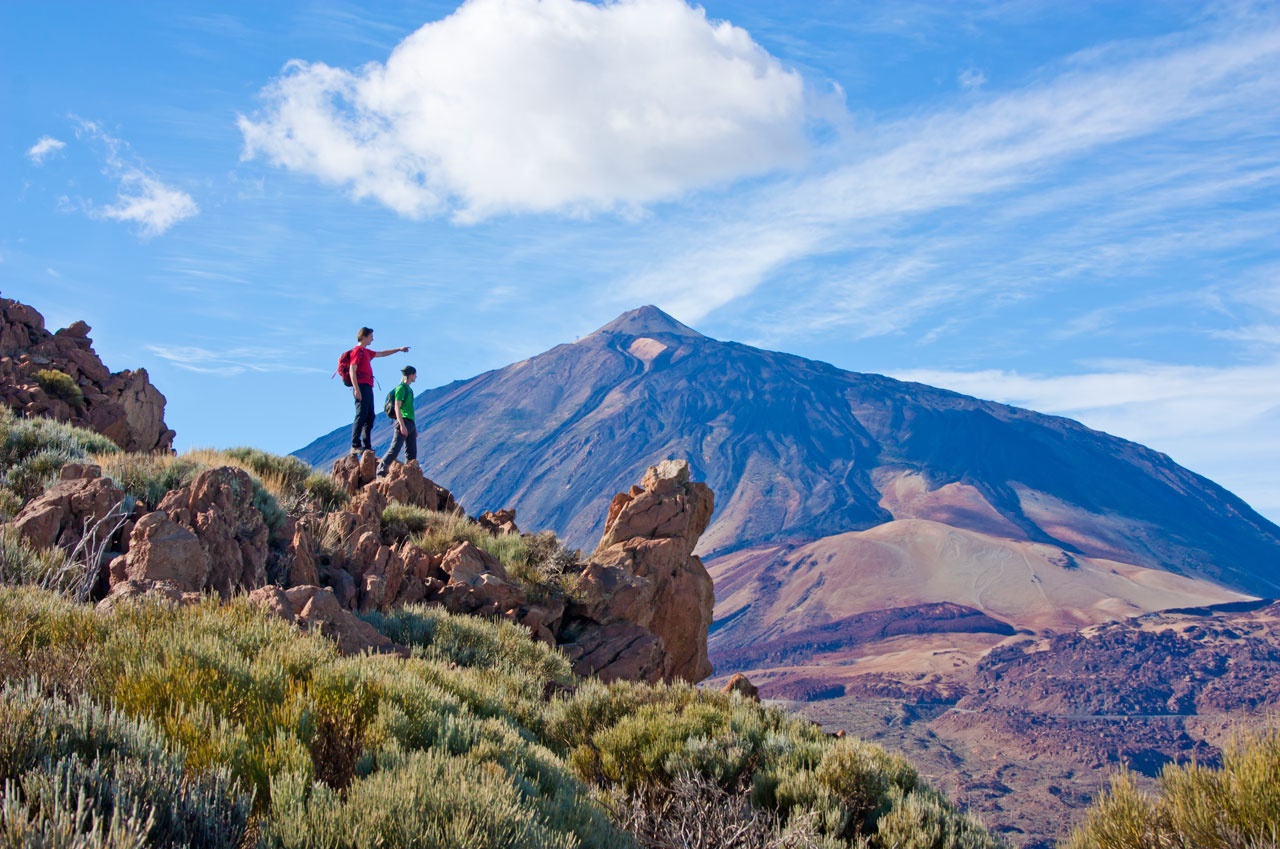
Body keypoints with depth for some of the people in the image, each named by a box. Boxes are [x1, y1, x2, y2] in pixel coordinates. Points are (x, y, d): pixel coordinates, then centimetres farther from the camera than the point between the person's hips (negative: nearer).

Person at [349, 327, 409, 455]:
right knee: (361, 416, -15)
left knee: (370, 417, 7)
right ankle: (355, 446, -19)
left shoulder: (366, 352, 24)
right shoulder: (357, 351, -5)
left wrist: (399, 349, 42)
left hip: (368, 387, 10)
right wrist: (356, 389, -22)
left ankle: (367, 446, 8)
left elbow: (382, 354, 40)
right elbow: (352, 371, -14)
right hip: (361, 387, -10)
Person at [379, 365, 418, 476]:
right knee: (395, 449, -15)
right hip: (403, 422, -9)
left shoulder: (408, 389, 22)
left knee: (412, 453, 5)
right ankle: (380, 471, -15)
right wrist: (402, 425, -22)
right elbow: (397, 407, -14)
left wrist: (414, 427, 24)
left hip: (410, 424, 9)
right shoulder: (400, 388, -6)